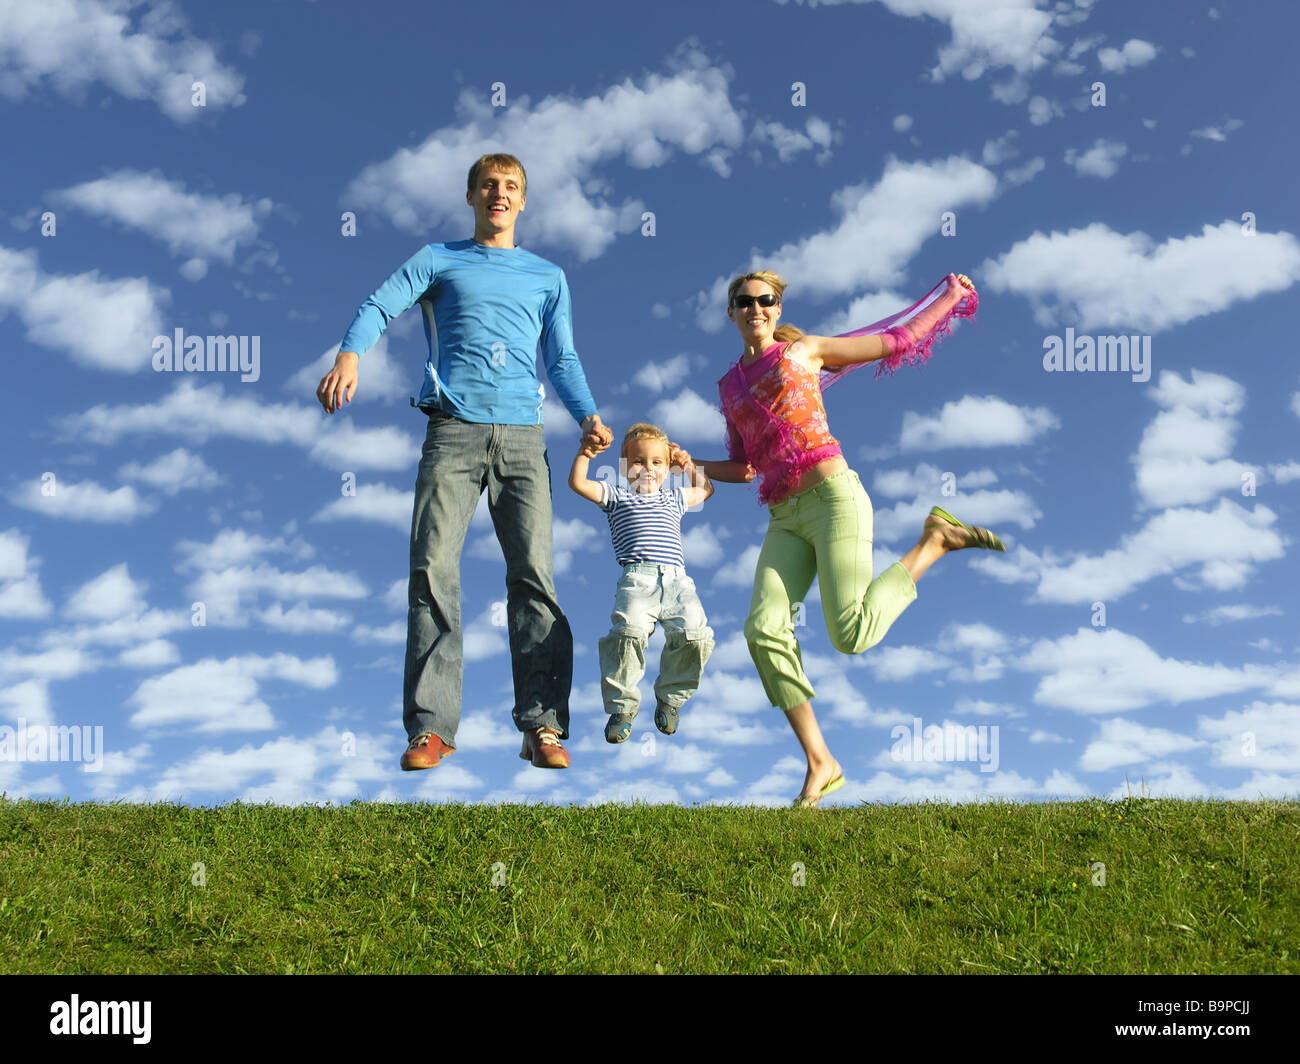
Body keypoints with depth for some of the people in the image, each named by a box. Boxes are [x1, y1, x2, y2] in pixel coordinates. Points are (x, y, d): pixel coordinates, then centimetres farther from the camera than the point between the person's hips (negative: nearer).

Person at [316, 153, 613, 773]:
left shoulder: (548, 276, 24)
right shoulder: (439, 260, 19)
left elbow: (563, 362, 18)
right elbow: (380, 306, 3)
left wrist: (588, 418, -2)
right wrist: (350, 354, -18)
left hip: (522, 437, 1)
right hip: (452, 433, -1)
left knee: (533, 574, -9)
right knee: (433, 571, -11)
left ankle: (543, 725, -8)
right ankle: (431, 727, -8)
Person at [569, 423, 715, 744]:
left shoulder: (674, 499, 33)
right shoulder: (617, 497, 23)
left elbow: (704, 489, 50)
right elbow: (577, 482, 15)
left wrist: (688, 464, 42)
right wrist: (586, 451, 17)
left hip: (677, 581, 3)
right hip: (637, 578, -3)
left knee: (695, 634, -24)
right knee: (629, 630, -33)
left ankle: (670, 696, 2)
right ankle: (621, 706, -14)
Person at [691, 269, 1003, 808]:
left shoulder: (802, 350, 9)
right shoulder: (730, 385, 21)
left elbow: (895, 342, 16)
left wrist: (952, 295, 23)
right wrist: (692, 466, 10)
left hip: (833, 498, -4)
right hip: (785, 519, 4)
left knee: (852, 635, -20)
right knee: (763, 629, -19)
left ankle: (935, 541, 6)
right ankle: (820, 764, -12)